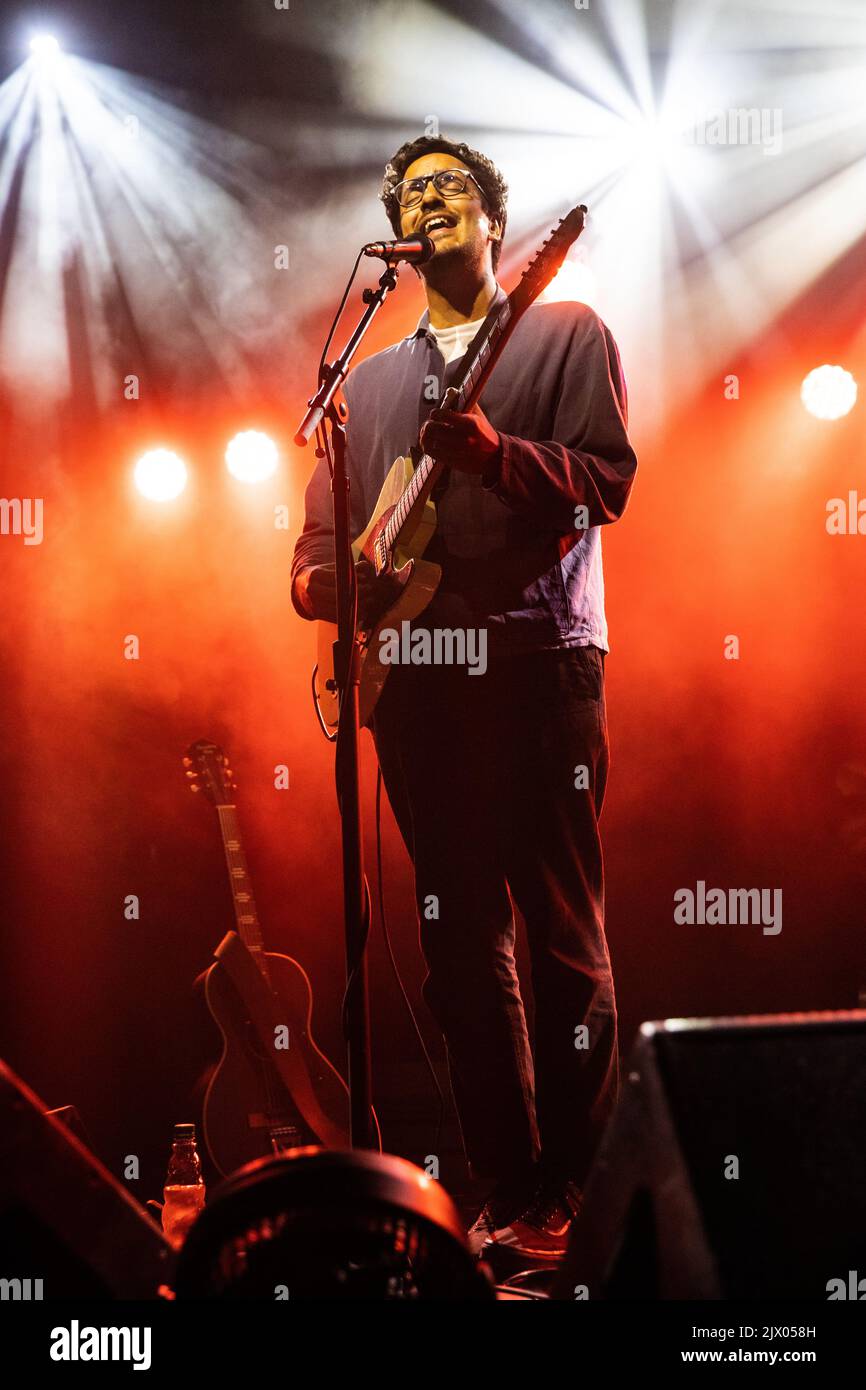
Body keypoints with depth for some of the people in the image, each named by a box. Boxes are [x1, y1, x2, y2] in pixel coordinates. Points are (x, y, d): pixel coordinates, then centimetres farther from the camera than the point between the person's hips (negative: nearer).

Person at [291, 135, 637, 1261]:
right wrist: (322, 580, -2)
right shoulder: (368, 381, 22)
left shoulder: (566, 334, 9)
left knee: (565, 936, -4)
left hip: (538, 666, -4)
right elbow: (323, 531, 20)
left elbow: (608, 480, -5)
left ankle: (567, 1197, 6)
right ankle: (506, 1188, 13)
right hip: (417, 681, 5)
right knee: (461, 946, 5)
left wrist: (490, 450, -20)